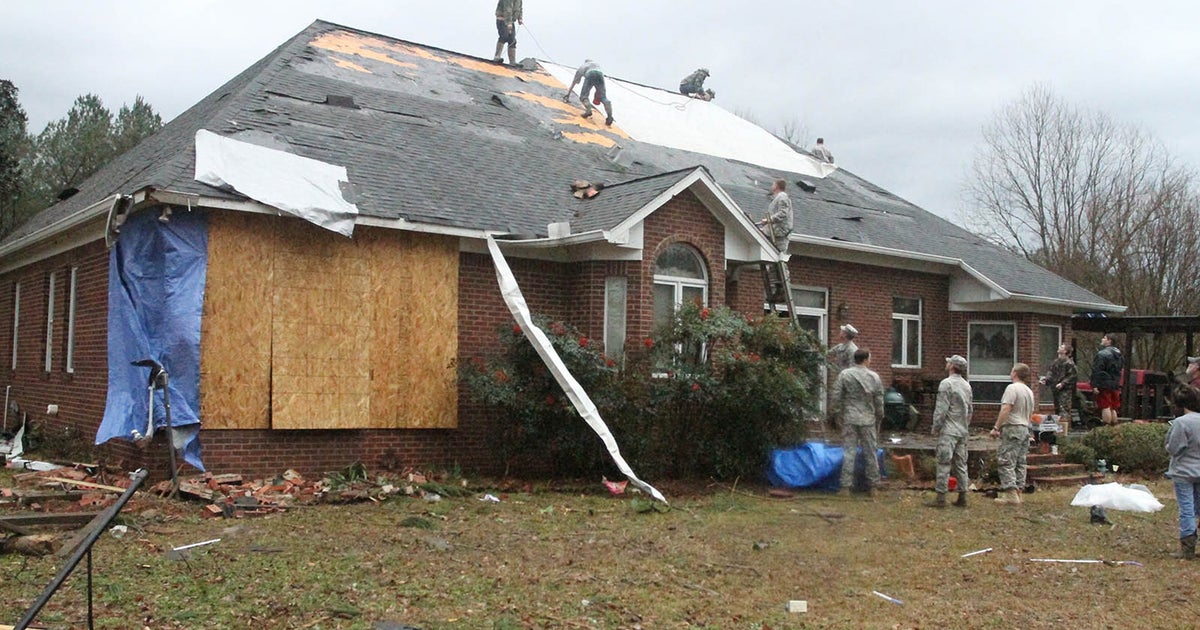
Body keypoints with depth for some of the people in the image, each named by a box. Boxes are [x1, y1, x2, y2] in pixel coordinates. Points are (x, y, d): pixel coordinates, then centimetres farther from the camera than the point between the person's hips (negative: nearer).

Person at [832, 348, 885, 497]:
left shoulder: (844, 375, -4)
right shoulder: (874, 377, -1)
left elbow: (836, 396, -6)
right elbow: (879, 401, 4)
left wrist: (837, 414, 5)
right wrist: (879, 418, 15)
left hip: (849, 419, -1)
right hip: (868, 420, 1)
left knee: (848, 453, 1)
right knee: (870, 453, 10)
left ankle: (846, 486, 0)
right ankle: (872, 486, 16)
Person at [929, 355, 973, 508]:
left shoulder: (946, 383, -12)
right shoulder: (967, 385, 12)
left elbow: (941, 409, -15)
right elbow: (969, 410, 17)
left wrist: (936, 427, -7)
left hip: (948, 431, -8)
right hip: (963, 432, 8)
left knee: (944, 464, -7)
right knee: (961, 464, 10)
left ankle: (941, 497, -8)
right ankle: (962, 497, 11)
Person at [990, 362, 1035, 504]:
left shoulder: (1012, 388, -12)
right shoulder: (1029, 391, 16)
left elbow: (1005, 410, -20)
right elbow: (1031, 415, 21)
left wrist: (996, 428, -18)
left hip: (1012, 429, -9)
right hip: (1025, 429, 9)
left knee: (1006, 461, -9)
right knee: (1020, 463, 11)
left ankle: (1011, 494, -15)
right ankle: (1018, 492, 13)